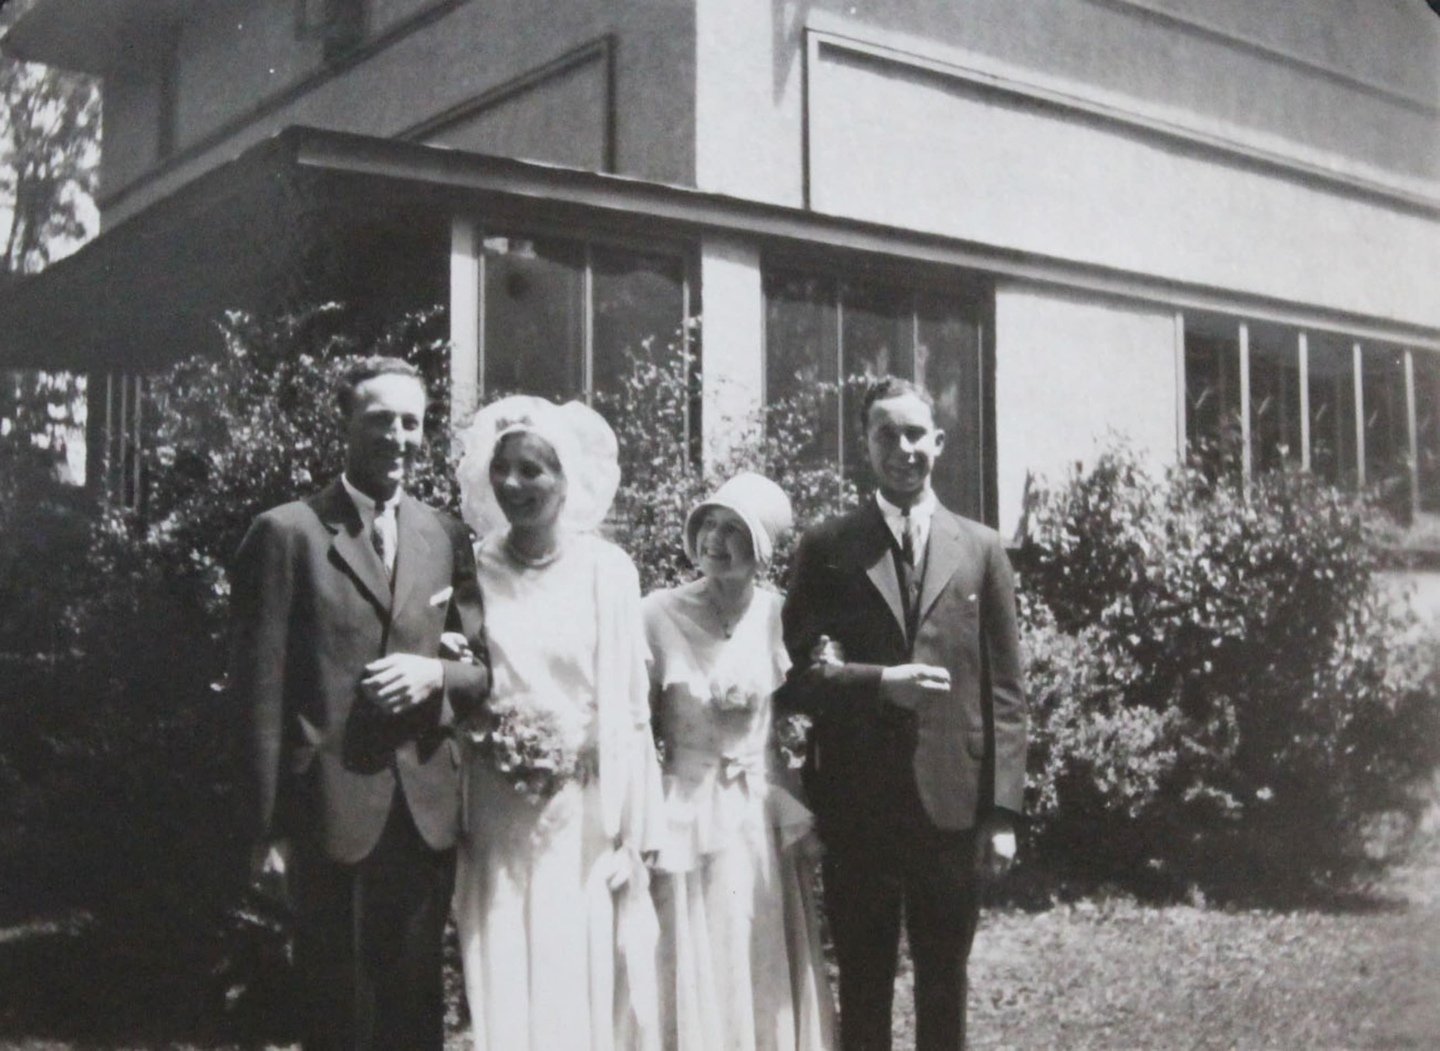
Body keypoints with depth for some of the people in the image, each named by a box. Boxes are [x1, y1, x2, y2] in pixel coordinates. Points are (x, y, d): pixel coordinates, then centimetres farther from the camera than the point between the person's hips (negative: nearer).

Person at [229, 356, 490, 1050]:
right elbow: (261, 687, -6)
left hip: (427, 812, 4)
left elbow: (483, 666, 11)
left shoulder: (446, 537, 9)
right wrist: (269, 828, -9)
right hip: (331, 811, -4)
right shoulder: (288, 533, -4)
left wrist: (436, 674, -12)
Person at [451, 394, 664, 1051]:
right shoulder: (475, 570, 1)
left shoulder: (608, 570, -4)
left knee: (586, 987, 4)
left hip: (583, 814, -2)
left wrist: (631, 831, -3)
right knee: (505, 988, 6)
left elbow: (630, 707, -2)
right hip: (498, 816, 2)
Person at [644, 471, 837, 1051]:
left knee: (770, 980, 11)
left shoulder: (777, 613, -2)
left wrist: (802, 821, 8)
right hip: (689, 817, -3)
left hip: (765, 817, 3)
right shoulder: (661, 613, -10)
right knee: (698, 978, 5)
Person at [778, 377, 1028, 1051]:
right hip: (857, 806, -1)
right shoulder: (826, 549, 2)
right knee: (863, 990, 10)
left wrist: (1004, 810, -2)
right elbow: (795, 678, -2)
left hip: (953, 803, 1)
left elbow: (1004, 691, 4)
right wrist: (880, 682, -18)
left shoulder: (981, 550, 6)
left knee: (944, 989, 12)